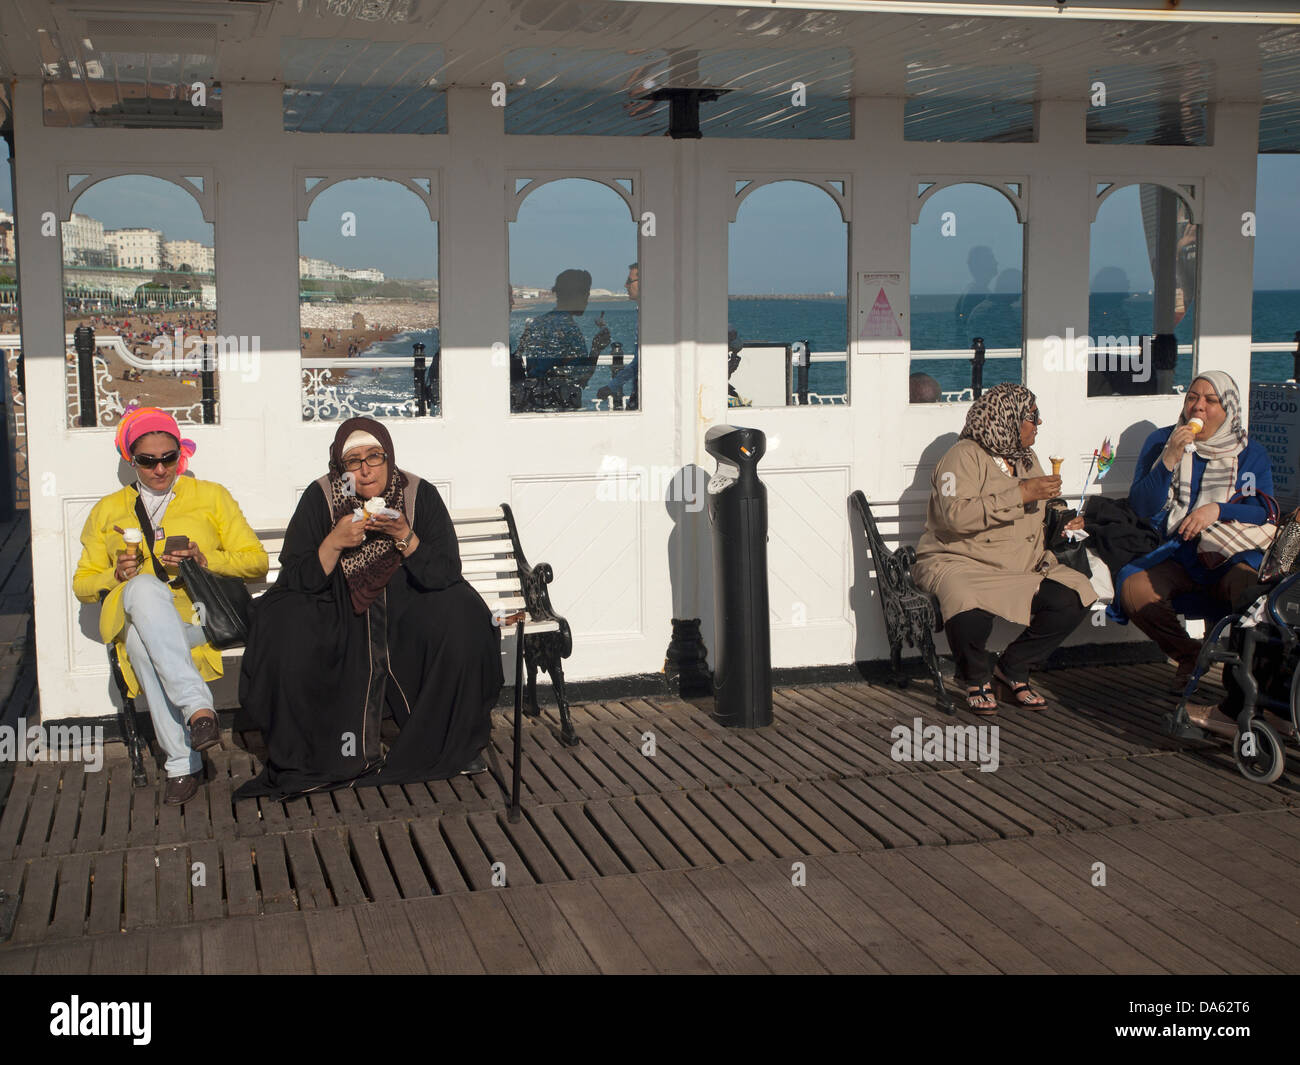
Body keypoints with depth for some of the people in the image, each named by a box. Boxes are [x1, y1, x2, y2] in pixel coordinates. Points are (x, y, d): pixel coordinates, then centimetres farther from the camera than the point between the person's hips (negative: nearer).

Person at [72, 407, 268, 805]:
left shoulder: (211, 496, 16)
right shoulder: (108, 511, 22)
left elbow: (256, 562, 10)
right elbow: (83, 584, 22)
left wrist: (203, 559, -9)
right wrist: (118, 574, -2)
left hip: (202, 618, -1)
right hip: (135, 619, 1)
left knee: (142, 638, -38)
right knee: (145, 588, -38)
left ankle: (181, 763, -40)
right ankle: (197, 706, -47)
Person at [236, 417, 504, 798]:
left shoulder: (421, 495, -8)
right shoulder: (319, 498, -9)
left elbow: (447, 574, -13)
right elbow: (296, 581, -12)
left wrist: (404, 536, -26)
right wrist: (335, 542, -27)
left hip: (408, 610, 1)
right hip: (338, 616, 0)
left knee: (461, 620, -27)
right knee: (287, 629, -29)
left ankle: (451, 749, -8)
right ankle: (307, 762, -13)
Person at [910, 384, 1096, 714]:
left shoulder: (1026, 458, 17)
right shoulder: (965, 456, -9)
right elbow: (956, 516, -26)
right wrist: (1020, 494, -23)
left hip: (1022, 565, 7)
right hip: (960, 563, -7)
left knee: (1074, 597, -16)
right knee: (971, 607, -39)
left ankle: (1013, 671, 2)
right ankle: (977, 680, -7)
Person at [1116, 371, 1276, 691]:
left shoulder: (1251, 454, 9)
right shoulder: (1160, 441, 7)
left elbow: (1264, 514, 1)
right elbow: (1141, 508, 0)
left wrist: (1218, 510, -17)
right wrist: (1169, 460, -14)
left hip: (1232, 558, -1)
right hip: (1173, 556, 1)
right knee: (1134, 590, -29)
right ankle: (1190, 656, -2)